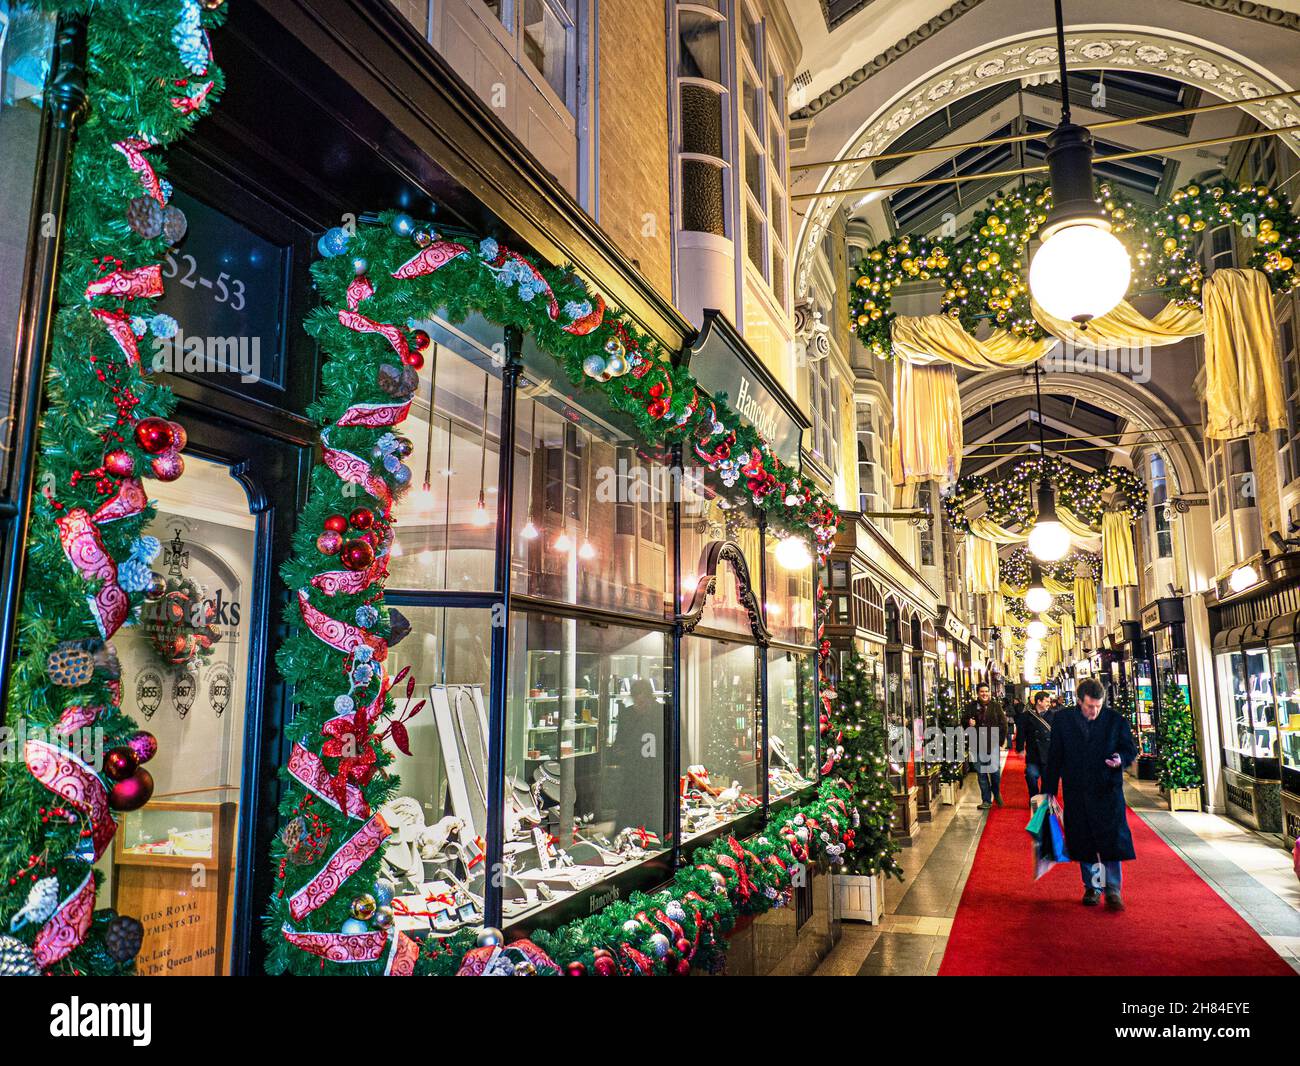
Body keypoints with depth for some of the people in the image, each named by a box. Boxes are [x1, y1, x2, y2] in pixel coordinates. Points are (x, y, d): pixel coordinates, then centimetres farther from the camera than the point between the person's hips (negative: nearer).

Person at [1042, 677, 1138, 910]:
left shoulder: (1116, 720, -3)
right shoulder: (1062, 720, -1)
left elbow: (1130, 749, 8)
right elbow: (1054, 757, 4)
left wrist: (1120, 759, -16)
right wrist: (1049, 790, 3)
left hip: (1108, 789, -1)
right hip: (1076, 791, 1)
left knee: (1112, 840, -6)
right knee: (1083, 843, 9)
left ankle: (1113, 890, 5)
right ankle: (1091, 887, 23)